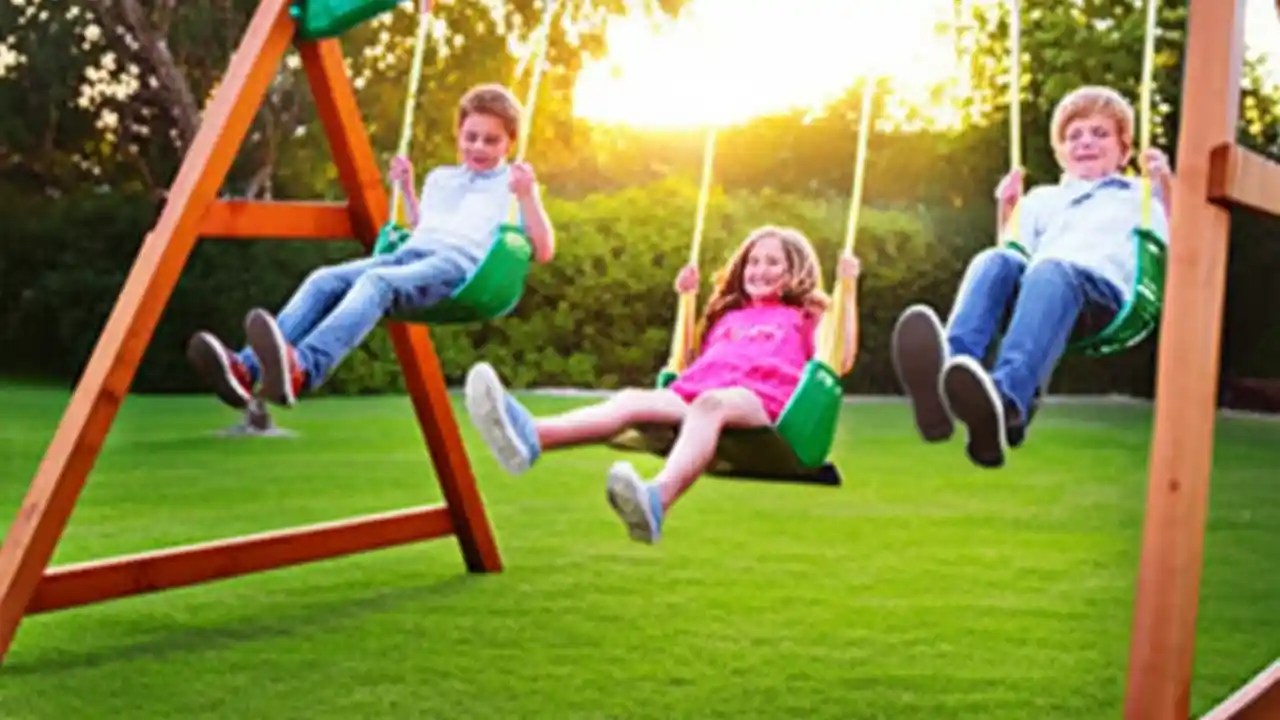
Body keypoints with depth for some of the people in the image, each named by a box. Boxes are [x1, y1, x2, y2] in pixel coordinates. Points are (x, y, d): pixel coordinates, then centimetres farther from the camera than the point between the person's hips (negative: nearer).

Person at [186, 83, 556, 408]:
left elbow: (543, 251, 6)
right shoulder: (439, 177, 33)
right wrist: (407, 189, 34)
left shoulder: (514, 183, 17)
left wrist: (528, 196, -6)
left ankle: (302, 368, -64)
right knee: (325, 279, -23)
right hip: (408, 254, 6)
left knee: (376, 281, -37)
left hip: (460, 266, -6)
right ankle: (247, 368, -44)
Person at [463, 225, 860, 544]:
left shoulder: (805, 318, 27)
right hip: (694, 398, 4)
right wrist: (686, 298, 40)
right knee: (632, 399, -27)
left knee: (711, 403, -40)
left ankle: (656, 501, -71)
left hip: (759, 402, -4)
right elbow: (685, 364, 39)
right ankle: (530, 437, -58)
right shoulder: (727, 316, 38)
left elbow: (839, 362, 9)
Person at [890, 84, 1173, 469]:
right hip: (1040, 282, 3)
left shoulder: (1142, 196, 33)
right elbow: (1021, 256, 29)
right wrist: (1006, 211, 18)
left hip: (1106, 286, -3)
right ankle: (946, 371, -61)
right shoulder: (1042, 199, 41)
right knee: (995, 261, -31)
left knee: (1051, 272, -38)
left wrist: (1167, 187, 3)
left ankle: (1008, 401, -68)